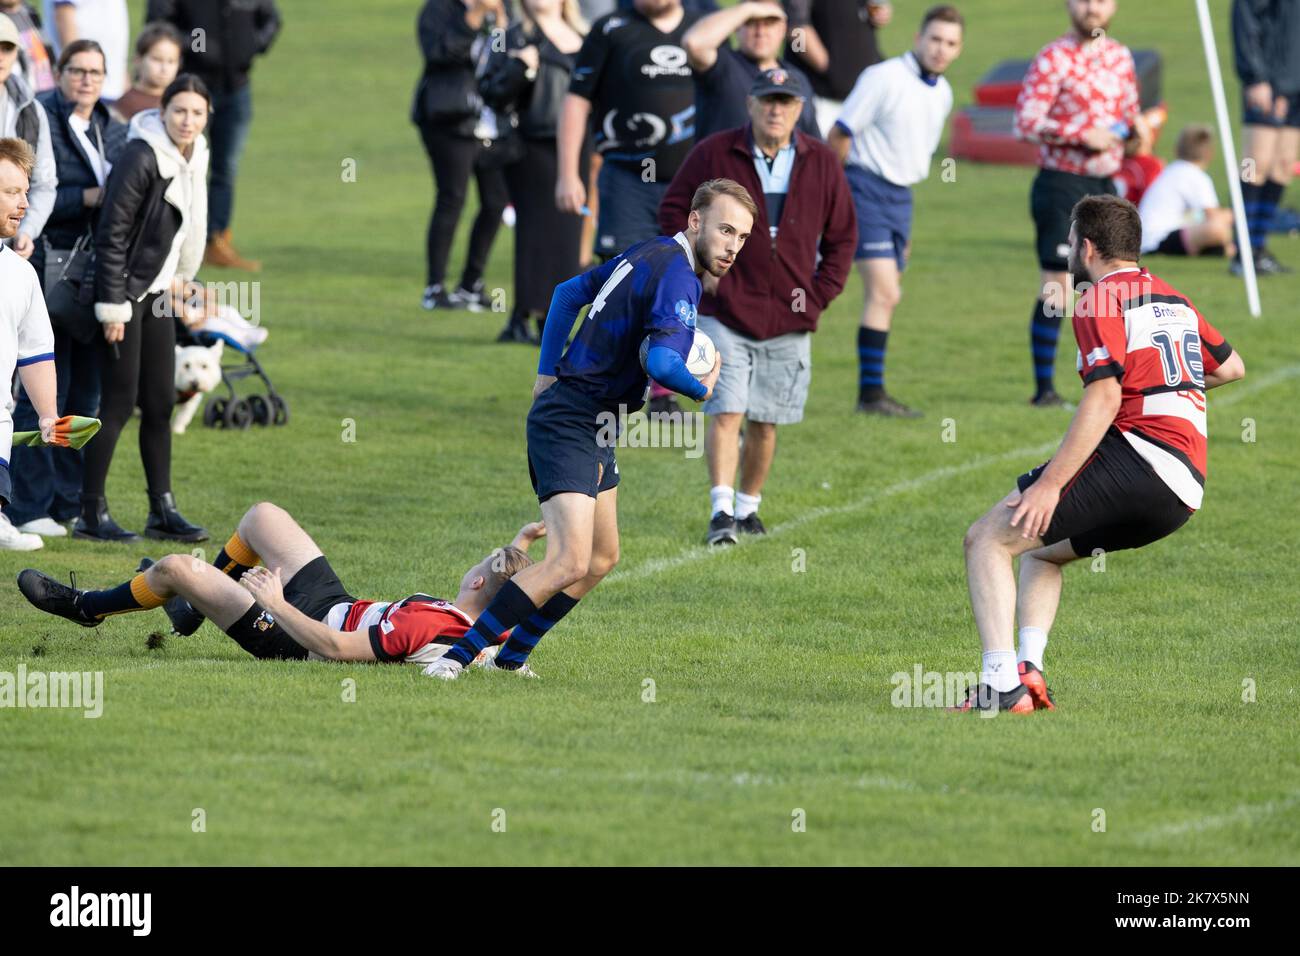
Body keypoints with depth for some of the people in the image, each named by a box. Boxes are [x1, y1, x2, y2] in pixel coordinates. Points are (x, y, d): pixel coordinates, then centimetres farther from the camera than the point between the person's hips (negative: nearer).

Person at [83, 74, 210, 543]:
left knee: (161, 403, 8)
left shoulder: (194, 158, 7)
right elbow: (112, 234, -19)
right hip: (126, 293, -8)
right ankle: (91, 513, -1)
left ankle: (162, 511, 14)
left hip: (158, 293, 8)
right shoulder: (141, 158, -19)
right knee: (119, 402, -7)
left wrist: (181, 276, 19)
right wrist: (113, 306, -20)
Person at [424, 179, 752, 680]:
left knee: (602, 558, 18)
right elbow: (661, 362, -33)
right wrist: (702, 389, -12)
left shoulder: (646, 254, 12)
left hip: (593, 431, 11)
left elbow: (569, 292, 22)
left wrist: (548, 371, 22)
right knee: (571, 561, -21)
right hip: (570, 426, -11)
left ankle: (511, 657, 25)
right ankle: (458, 656, -20)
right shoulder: (677, 276, -19)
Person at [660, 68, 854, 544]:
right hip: (725, 312, -2)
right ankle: (721, 510, -14)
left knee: (764, 424, 8)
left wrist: (819, 294, 3)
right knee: (725, 413, -13)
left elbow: (842, 236, 12)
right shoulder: (714, 155, -2)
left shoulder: (822, 163, 4)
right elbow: (673, 210, 7)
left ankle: (748, 505, 23)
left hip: (789, 321, 2)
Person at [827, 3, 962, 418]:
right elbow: (839, 135, -10)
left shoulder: (942, 93, 11)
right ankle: (871, 394, -14)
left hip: (900, 195, 8)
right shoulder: (884, 78, -13)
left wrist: (905, 228, 23)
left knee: (885, 297, 10)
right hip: (867, 187, -8)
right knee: (883, 293, -15)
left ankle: (872, 392, 16)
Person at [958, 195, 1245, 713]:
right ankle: (1028, 669, 8)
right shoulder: (1176, 301, 21)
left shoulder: (1101, 300, -4)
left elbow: (1104, 398, -16)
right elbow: (1231, 367, 33)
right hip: (1184, 493, 9)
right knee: (1040, 549, 27)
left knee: (988, 538, -6)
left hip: (1137, 453, -9)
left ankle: (1001, 684, -20)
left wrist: (1050, 483, -19)